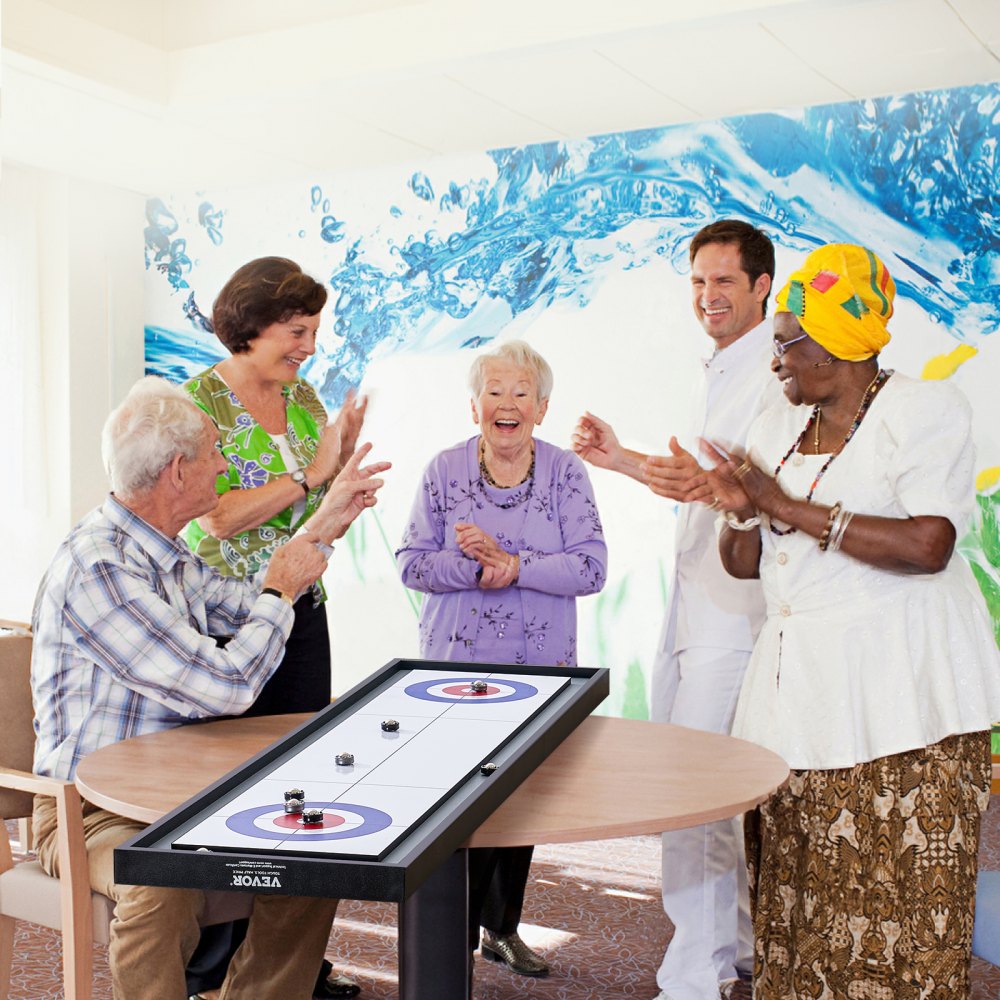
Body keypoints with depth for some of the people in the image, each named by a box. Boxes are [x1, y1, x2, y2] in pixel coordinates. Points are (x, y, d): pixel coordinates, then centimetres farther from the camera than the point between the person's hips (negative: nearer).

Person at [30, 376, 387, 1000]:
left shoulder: (166, 555, 8)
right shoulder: (98, 568, -23)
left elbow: (245, 607, 26)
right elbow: (228, 687, -24)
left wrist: (325, 526, 23)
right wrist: (281, 591, -8)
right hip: (93, 809, -8)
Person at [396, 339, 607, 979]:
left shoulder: (565, 473, -1)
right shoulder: (445, 471, 0)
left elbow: (591, 568, -10)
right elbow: (413, 564, -3)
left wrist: (510, 563, -20)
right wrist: (477, 570, -19)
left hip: (540, 668, 1)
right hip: (458, 664, -1)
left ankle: (502, 926, 30)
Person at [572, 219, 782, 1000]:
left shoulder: (779, 374, -12)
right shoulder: (714, 373, 20)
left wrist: (712, 486, -37)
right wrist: (624, 460, 21)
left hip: (737, 619, -10)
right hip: (690, 609, 10)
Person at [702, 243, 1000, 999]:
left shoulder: (926, 409, -5)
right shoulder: (777, 430, 15)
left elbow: (928, 545, -20)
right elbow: (743, 563, 17)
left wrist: (792, 509, -15)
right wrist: (741, 511, -5)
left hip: (902, 699, -6)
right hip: (797, 695, 6)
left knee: (900, 902, -3)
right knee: (793, 899, 5)